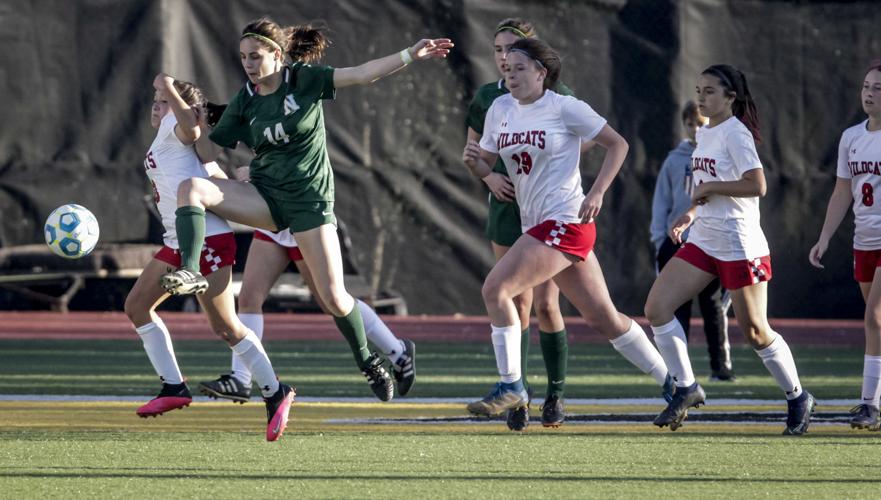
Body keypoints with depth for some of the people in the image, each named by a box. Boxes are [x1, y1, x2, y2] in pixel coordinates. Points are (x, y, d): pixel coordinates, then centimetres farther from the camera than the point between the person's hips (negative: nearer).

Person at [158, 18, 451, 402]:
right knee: (190, 187, -22)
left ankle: (367, 361, 18)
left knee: (333, 296, -6)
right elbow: (207, 149, 8)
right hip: (264, 195, 3)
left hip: (309, 198, -3)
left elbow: (361, 74, -16)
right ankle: (190, 272, -33)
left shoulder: (304, 80, -7)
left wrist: (410, 56, -25)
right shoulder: (244, 102, 3)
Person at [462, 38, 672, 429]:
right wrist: (473, 161, -8)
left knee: (495, 288, -18)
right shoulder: (500, 109, 11)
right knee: (604, 318, 10)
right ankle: (677, 385, 19)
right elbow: (487, 166, 16)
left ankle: (510, 386, -11)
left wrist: (596, 193, -12)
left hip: (566, 222, -8)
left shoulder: (564, 108, -8)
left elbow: (617, 144, -3)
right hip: (536, 226, 8)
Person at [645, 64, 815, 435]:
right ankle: (686, 387, 3)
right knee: (657, 307, -6)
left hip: (740, 244, -9)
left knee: (755, 331, -1)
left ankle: (798, 398, 18)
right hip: (703, 241, 9)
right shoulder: (704, 133, 13)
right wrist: (690, 216, 12)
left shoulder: (735, 133, -13)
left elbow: (756, 186, -23)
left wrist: (708, 188, -17)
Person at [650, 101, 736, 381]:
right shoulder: (674, 161, 7)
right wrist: (659, 238, 1)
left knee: (715, 308, 2)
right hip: (677, 243, 1)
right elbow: (661, 201, 8)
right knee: (677, 309, 1)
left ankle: (720, 365, 8)